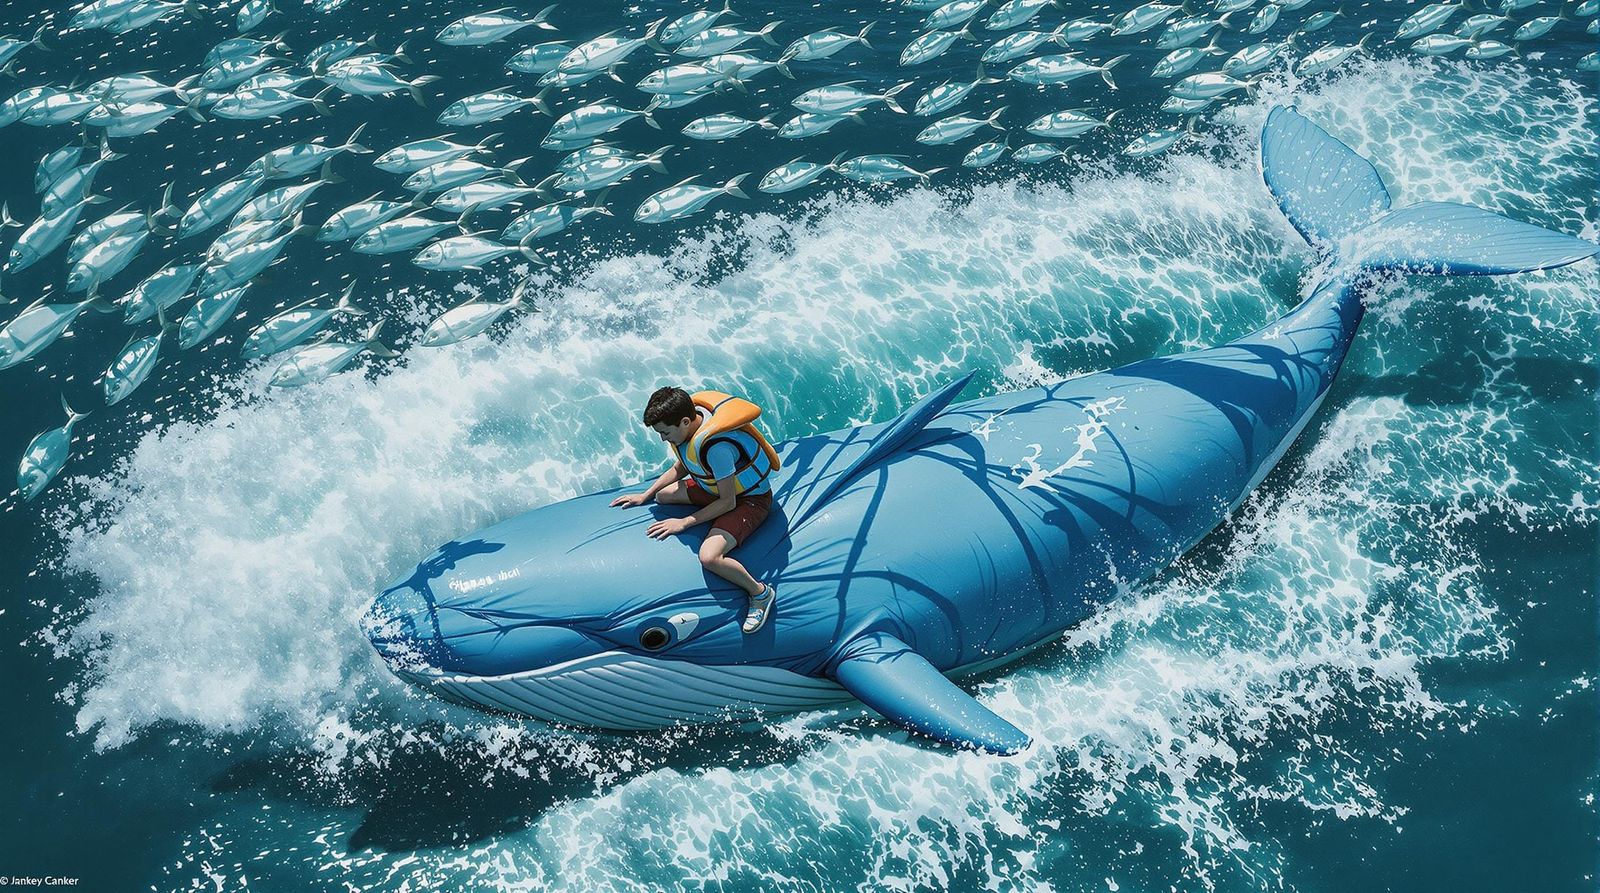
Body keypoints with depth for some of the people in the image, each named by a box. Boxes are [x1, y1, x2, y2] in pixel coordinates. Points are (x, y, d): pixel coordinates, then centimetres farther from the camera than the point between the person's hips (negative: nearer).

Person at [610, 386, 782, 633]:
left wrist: (684, 523, -22)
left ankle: (760, 593, -6)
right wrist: (645, 495, 7)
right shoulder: (689, 422, -9)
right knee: (663, 495, 7)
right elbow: (680, 468, 12)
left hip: (750, 499, -9)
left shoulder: (716, 446, -35)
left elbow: (728, 502, -26)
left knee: (709, 557, -28)